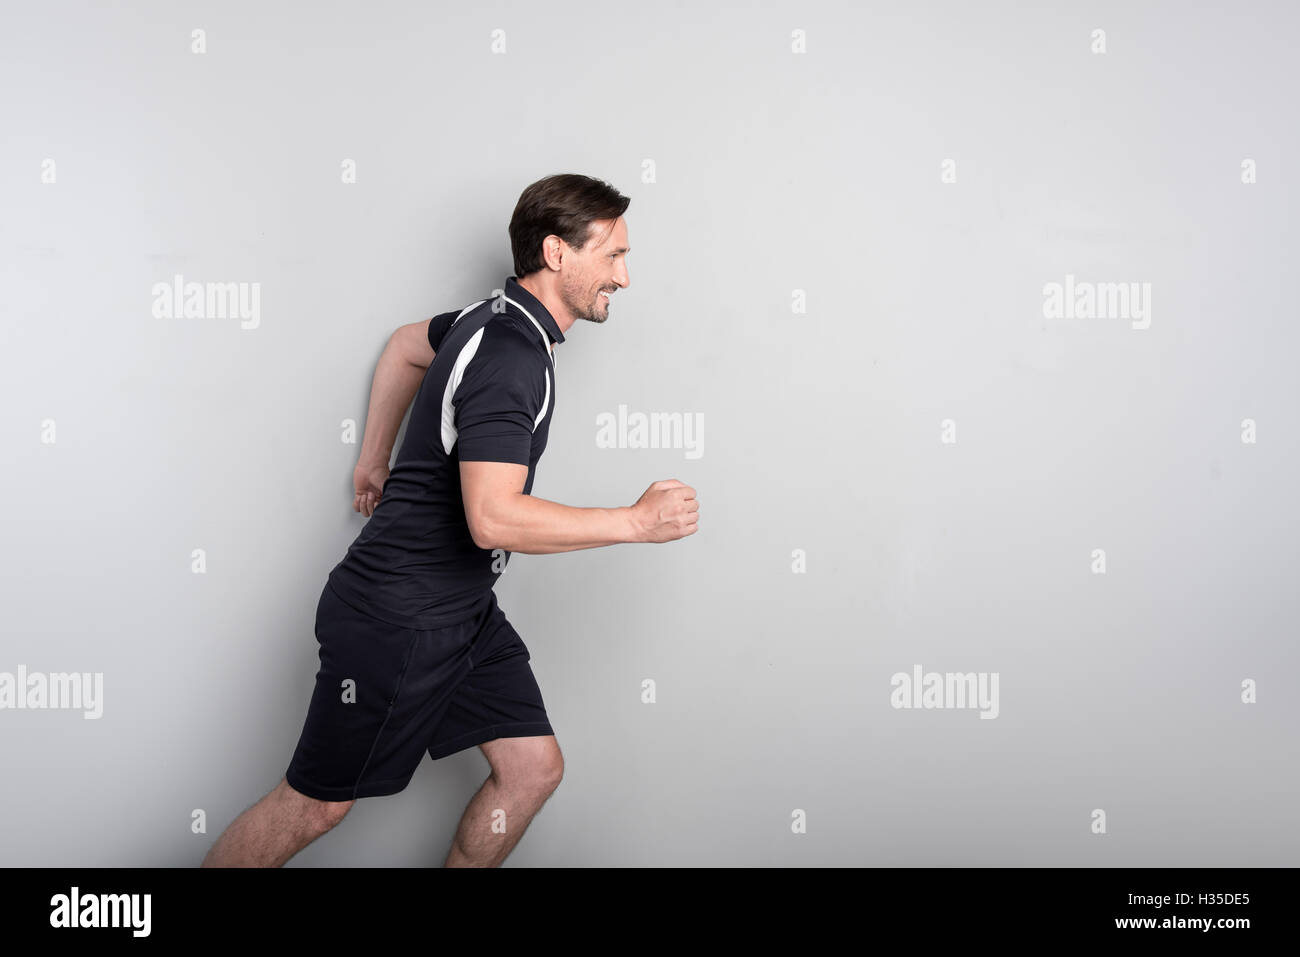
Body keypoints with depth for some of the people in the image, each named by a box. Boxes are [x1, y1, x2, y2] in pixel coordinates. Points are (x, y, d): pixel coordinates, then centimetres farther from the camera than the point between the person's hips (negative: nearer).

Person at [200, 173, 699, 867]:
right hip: (399, 620, -10)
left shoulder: (497, 318, 7)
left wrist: (374, 459, 32)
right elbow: (493, 518, -32)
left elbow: (406, 346, 27)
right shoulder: (512, 355, -24)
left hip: (463, 613, 10)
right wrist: (637, 522, -25)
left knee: (534, 767, 7)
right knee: (316, 803, 4)